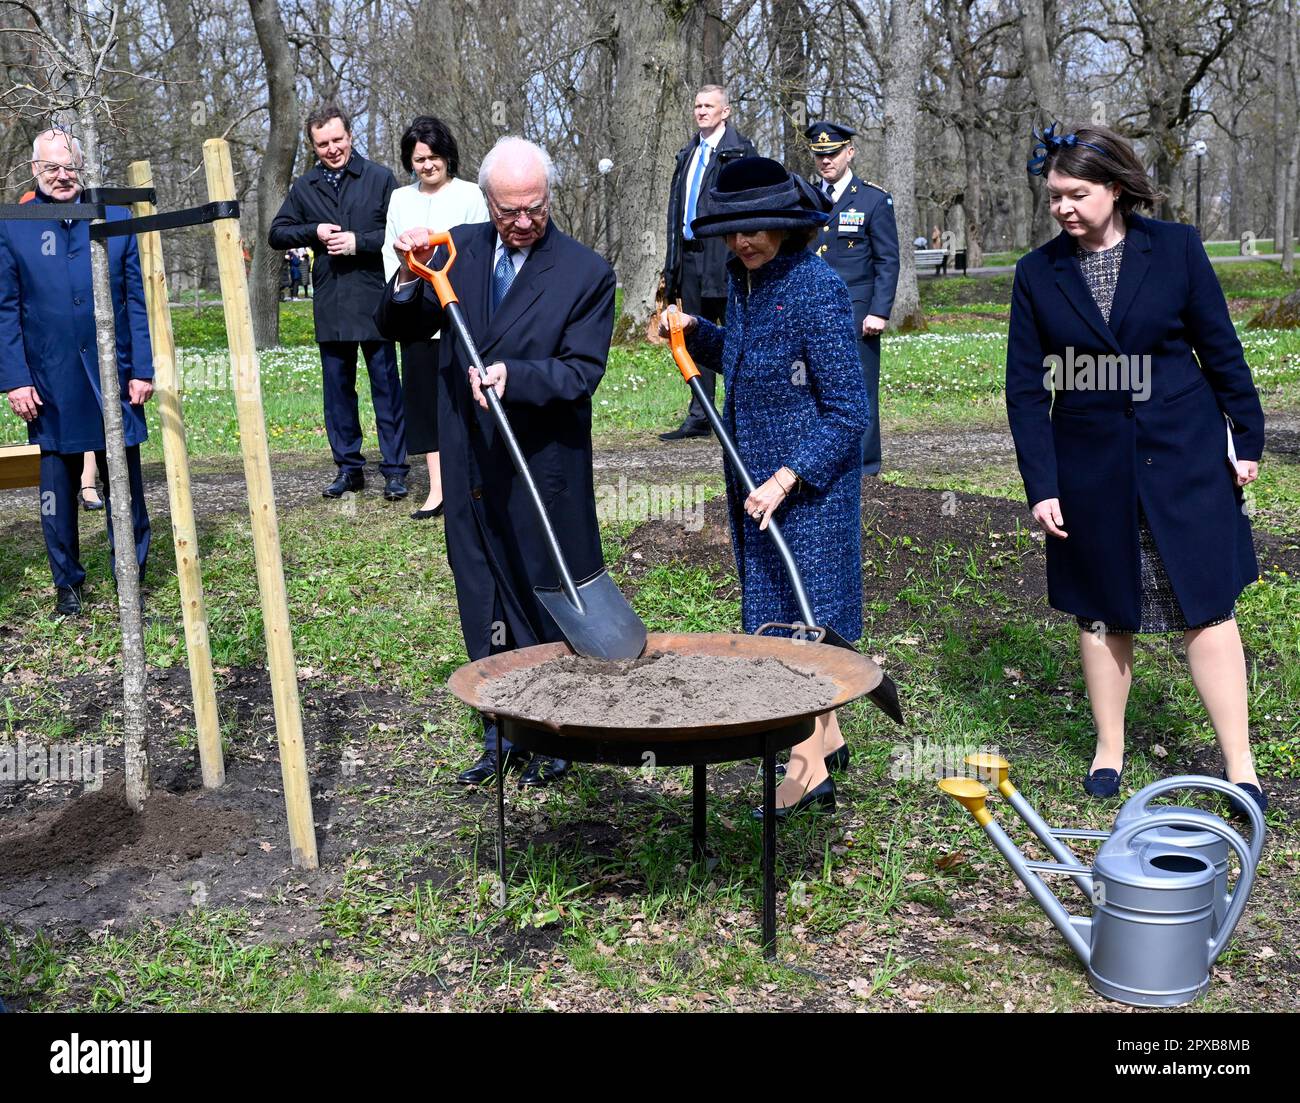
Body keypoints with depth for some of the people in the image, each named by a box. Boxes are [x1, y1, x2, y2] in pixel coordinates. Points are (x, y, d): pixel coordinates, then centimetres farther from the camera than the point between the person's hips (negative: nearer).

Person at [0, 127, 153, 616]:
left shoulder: (115, 219, 4)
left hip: (114, 377, 0)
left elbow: (138, 300, 3)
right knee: (58, 484, 9)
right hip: (51, 385, 0)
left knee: (125, 480, 5)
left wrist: (143, 369, -3)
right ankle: (66, 582, 22)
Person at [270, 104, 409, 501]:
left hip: (374, 301, -4)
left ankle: (395, 470, 6)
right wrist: (315, 232, -3)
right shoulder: (304, 187, 11)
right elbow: (277, 234, 13)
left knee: (387, 387, 0)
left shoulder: (379, 178, 1)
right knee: (337, 389, 9)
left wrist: (358, 242, -13)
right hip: (330, 305, 4)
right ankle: (348, 468, 18)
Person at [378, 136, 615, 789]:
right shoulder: (459, 250, 4)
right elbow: (399, 330, 7)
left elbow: (581, 372, -14)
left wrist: (514, 376, -31)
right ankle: (500, 732, 29)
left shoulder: (586, 274, -8)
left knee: (545, 606, 8)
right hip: (471, 471, 4)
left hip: (544, 474, -4)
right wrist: (409, 279, -12)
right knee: (484, 612, 14)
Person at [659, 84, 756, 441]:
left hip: (723, 255, -7)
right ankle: (699, 418, 16)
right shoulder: (689, 152, 17)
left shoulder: (739, 151, -5)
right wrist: (672, 261, 13)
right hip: (689, 255, 7)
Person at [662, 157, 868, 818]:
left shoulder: (816, 288, -19)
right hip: (755, 478, 8)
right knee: (774, 610, 15)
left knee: (803, 613, -3)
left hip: (810, 483, -8)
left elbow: (847, 410, -18)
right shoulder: (743, 278, 6)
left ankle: (808, 771, 6)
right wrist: (693, 333, 8)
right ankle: (827, 736, 31)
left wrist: (787, 479, -22)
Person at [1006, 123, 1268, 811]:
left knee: (1206, 607, 1)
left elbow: (1220, 348, 4)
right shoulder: (1037, 274, 0)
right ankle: (1109, 752, 26)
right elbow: (1026, 388, 0)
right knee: (1103, 612, 11)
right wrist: (1040, 485, -5)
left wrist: (1247, 437, 4)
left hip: (1183, 456, -1)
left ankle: (1240, 767, 10)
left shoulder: (1175, 248, -3)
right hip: (1091, 464, 1)